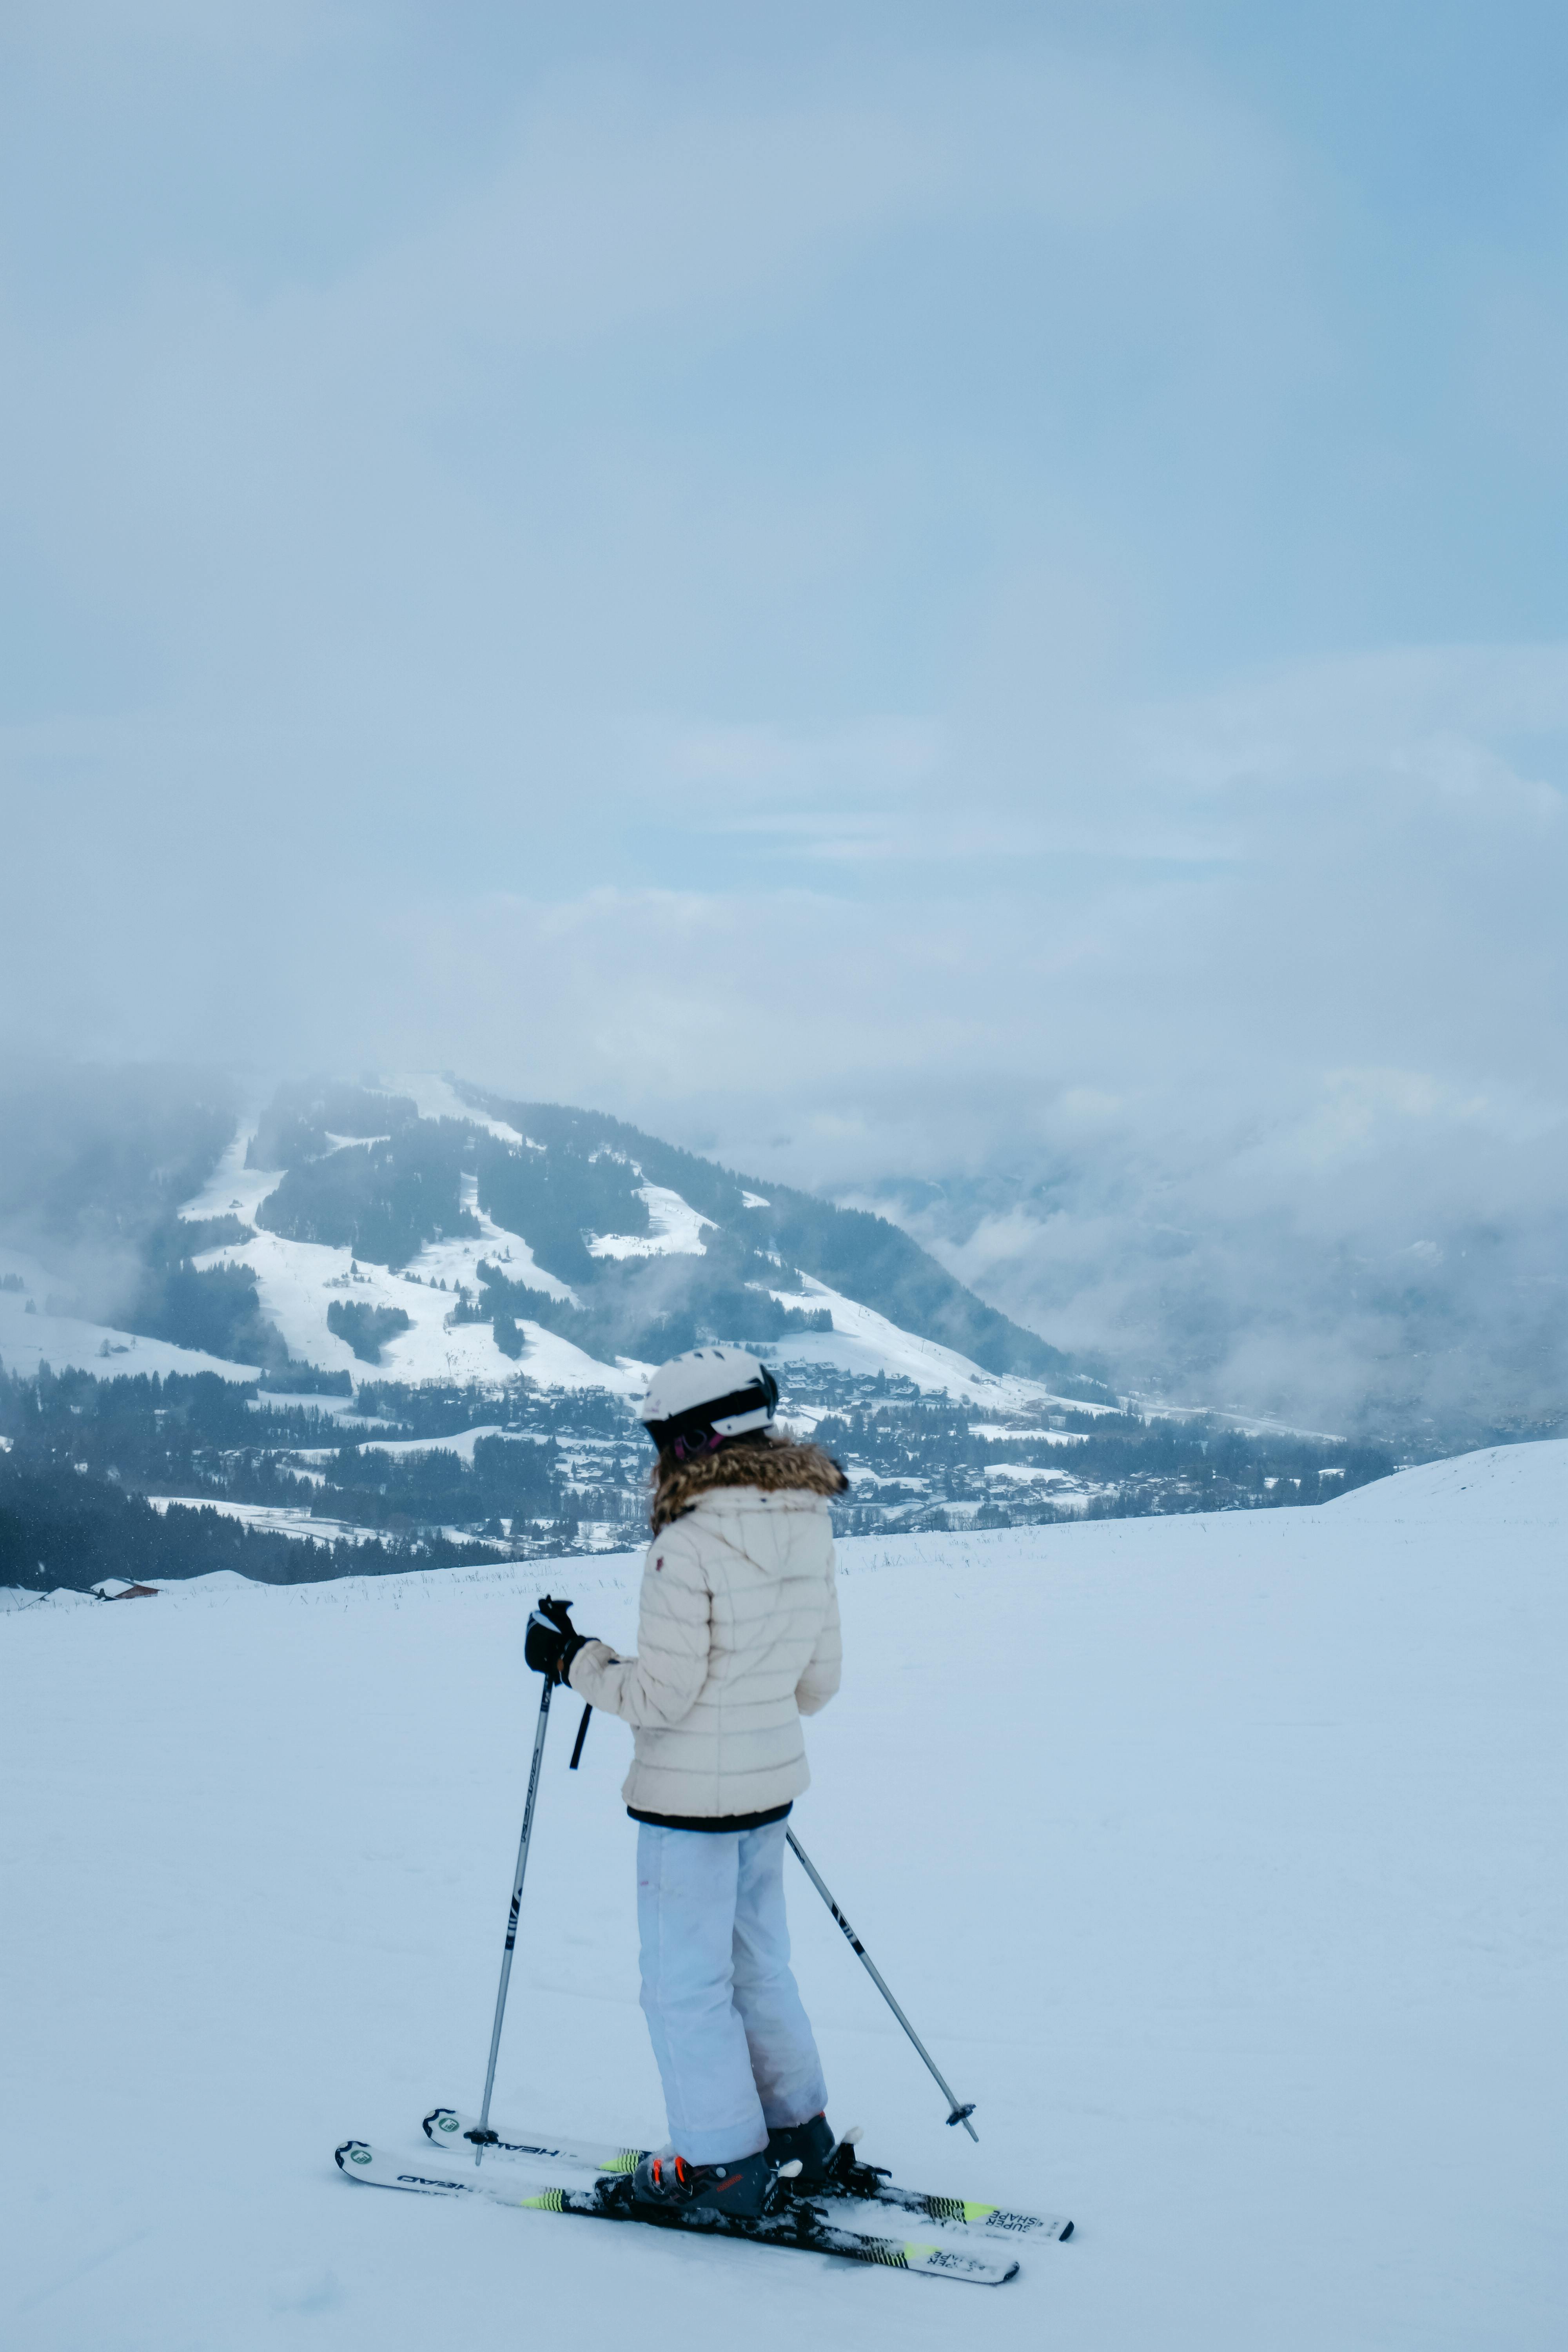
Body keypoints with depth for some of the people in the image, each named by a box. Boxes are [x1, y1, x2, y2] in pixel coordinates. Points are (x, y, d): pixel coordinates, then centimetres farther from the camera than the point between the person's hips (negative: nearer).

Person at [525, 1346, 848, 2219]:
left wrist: (576, 1658, -5)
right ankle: (798, 2131, 32)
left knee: (686, 1982, 7)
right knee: (758, 1964, 22)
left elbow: (661, 1696, -19)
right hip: (773, 1785, 8)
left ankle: (724, 2163, 14)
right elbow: (819, 1681, 9)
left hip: (688, 1795, -8)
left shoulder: (686, 1545, -22)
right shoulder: (809, 1533, 1)